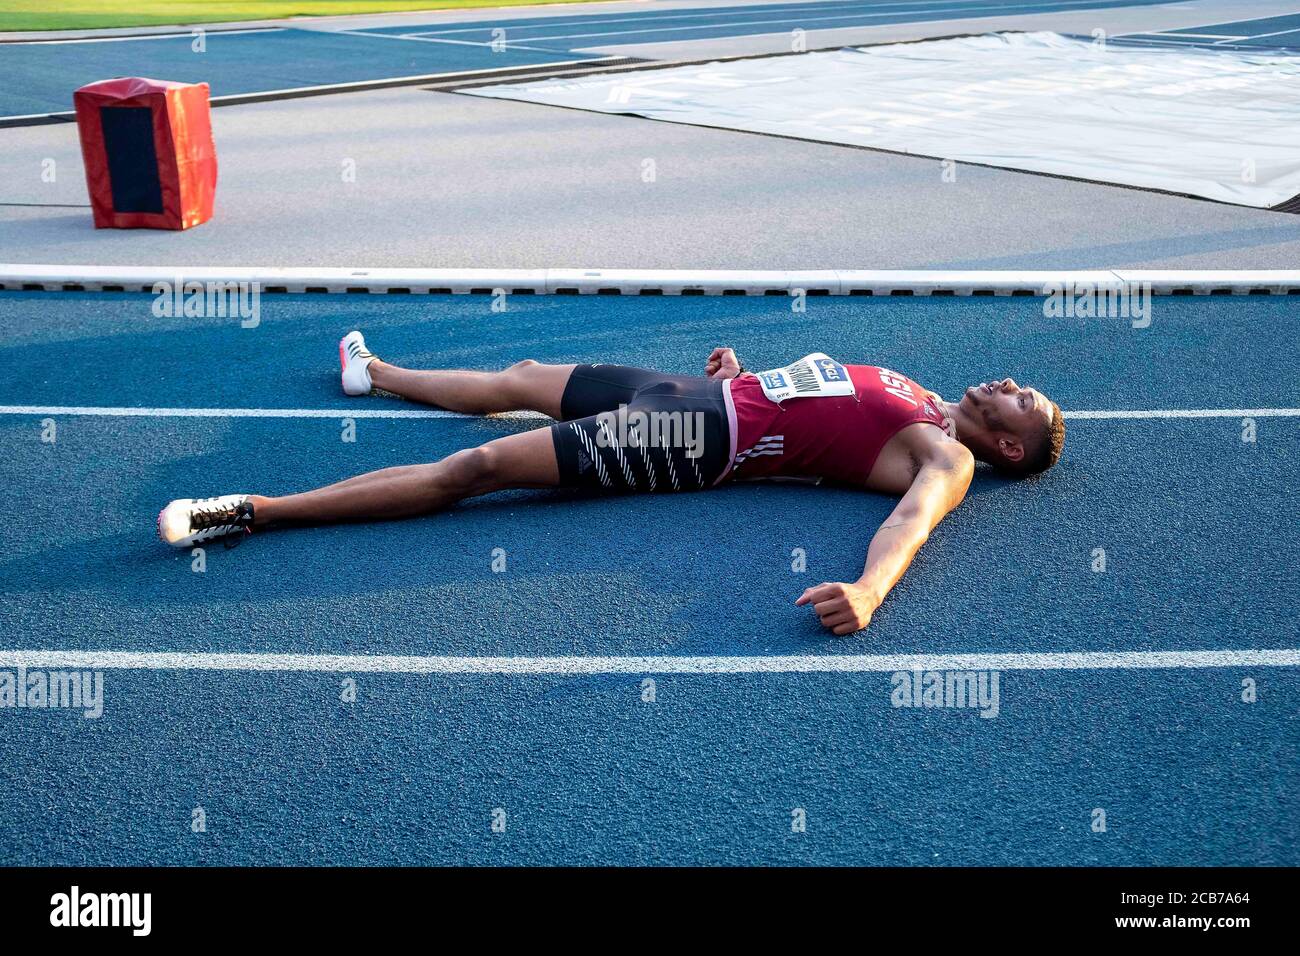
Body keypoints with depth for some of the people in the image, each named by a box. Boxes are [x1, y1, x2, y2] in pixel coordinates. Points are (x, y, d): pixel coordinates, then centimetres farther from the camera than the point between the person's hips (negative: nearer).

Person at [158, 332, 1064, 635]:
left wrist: (868, 590, -50)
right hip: (704, 394, 8)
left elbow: (915, 517, -32)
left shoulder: (947, 460, -9)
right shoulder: (920, 395, 15)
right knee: (518, 378, 21)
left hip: (703, 441, -8)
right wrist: (743, 373, 19)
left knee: (479, 466, -14)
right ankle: (376, 373, 48)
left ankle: (253, 511, -9)